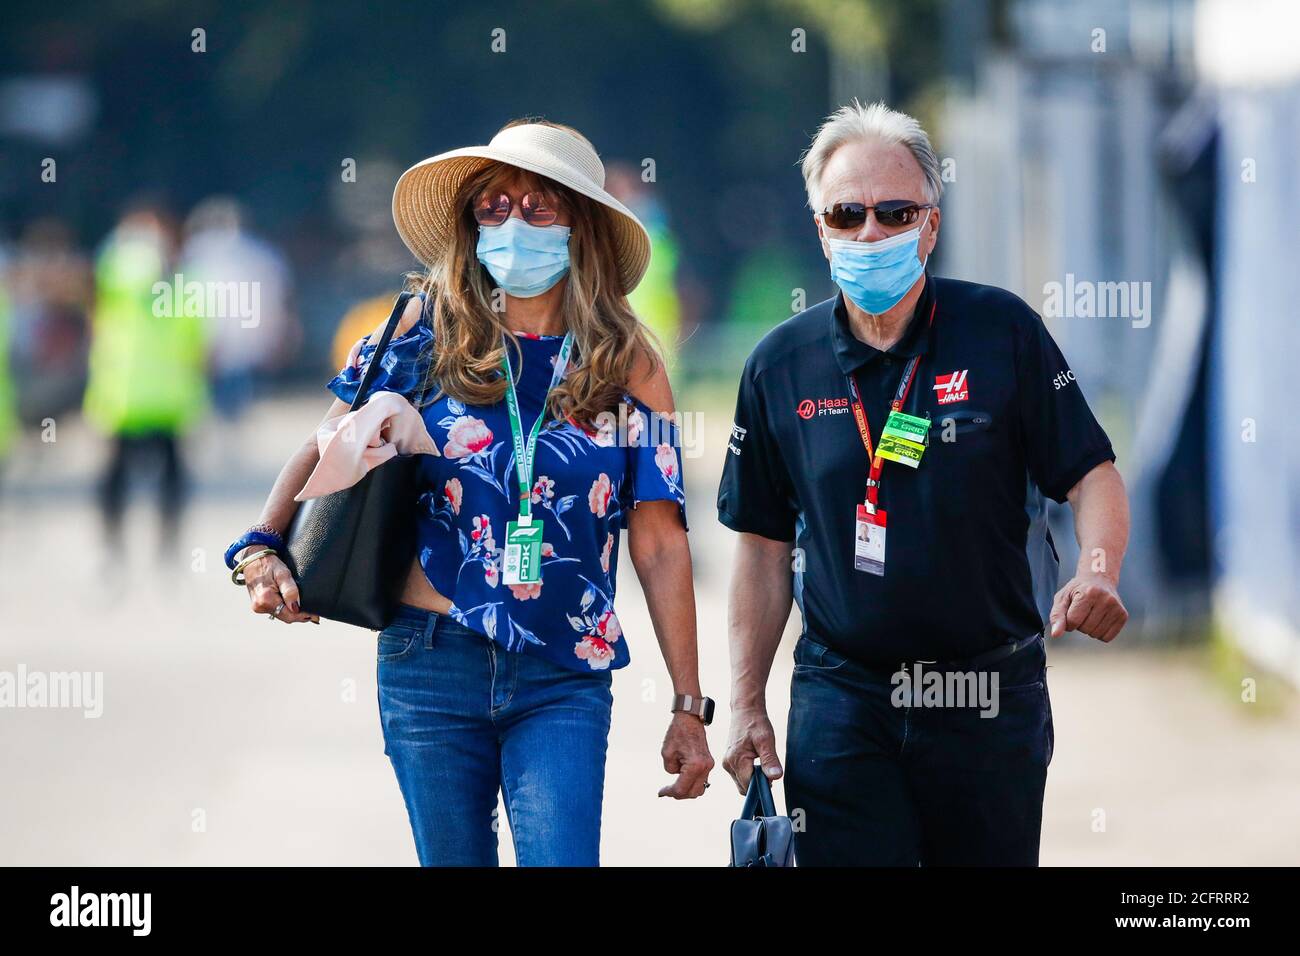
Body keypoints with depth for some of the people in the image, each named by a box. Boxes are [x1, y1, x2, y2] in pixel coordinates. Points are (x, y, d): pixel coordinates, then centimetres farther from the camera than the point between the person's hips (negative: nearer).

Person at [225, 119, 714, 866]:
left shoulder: (629, 369, 3)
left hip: (564, 683, -1)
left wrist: (690, 708, 0)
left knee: (561, 858, -17)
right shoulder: (431, 333, 4)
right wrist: (263, 548, -10)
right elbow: (330, 447, 8)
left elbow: (661, 549, 2)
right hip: (430, 662, 1)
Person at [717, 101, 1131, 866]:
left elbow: (1092, 475, -1)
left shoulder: (1002, 331, -2)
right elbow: (764, 546, 9)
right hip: (841, 699, 1)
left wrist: (1099, 573, -22)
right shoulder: (780, 366, 4)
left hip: (991, 702, -1)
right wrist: (747, 705, 4)